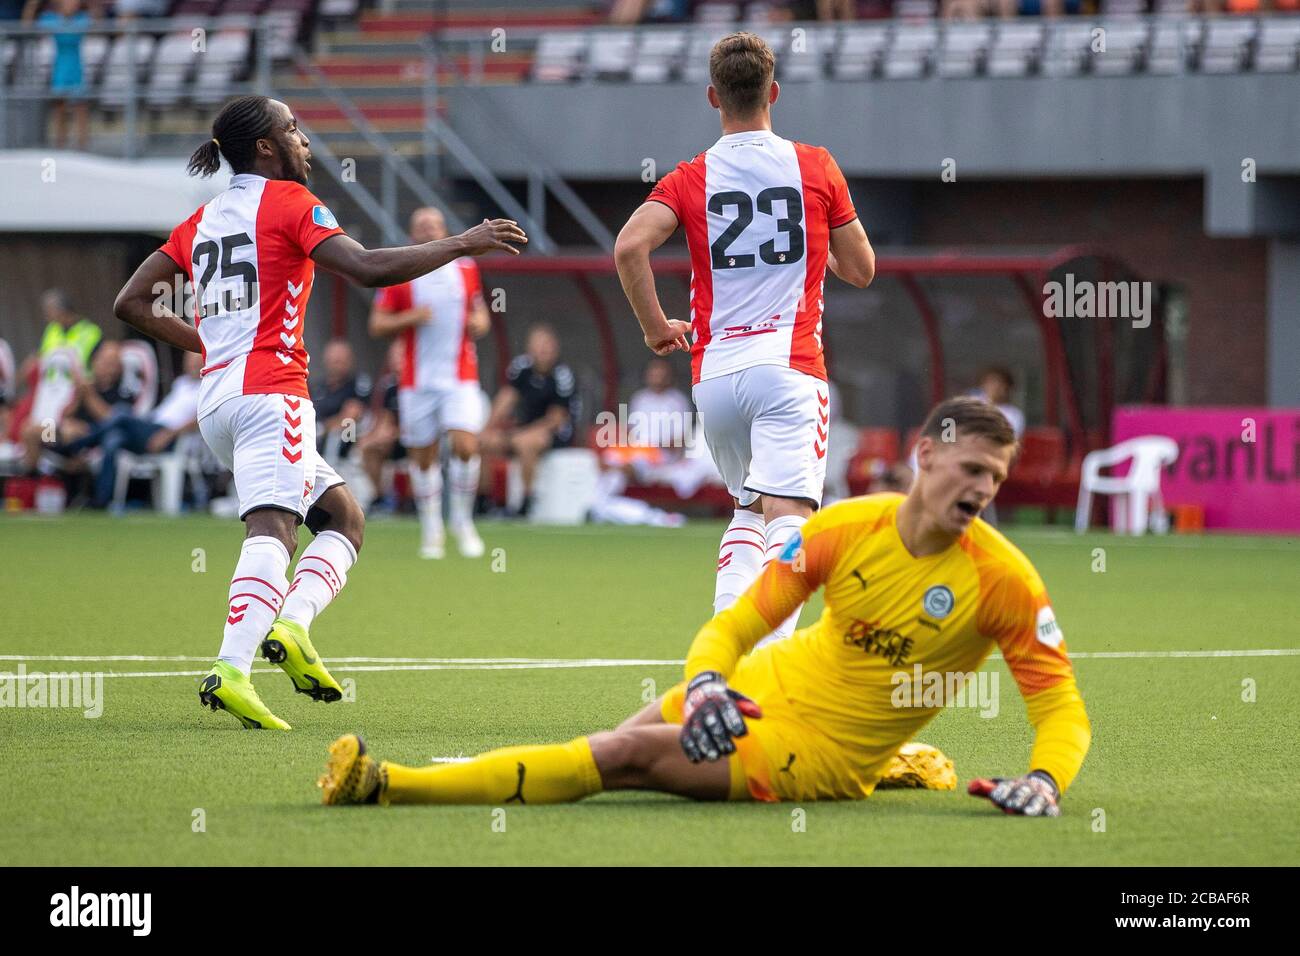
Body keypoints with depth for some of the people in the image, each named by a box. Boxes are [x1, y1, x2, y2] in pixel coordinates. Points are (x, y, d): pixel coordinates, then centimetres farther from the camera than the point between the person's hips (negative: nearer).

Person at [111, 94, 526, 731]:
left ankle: (289, 626, -10)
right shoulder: (287, 201, -1)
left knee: (342, 514, 13)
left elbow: (132, 303, 19)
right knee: (272, 529, -19)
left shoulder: (201, 220, 20)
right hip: (270, 390, -8)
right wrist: (463, 244, -6)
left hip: (215, 400, 8)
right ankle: (231, 671, -36)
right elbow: (368, 269, -13)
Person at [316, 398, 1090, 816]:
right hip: (774, 684, 5)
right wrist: (705, 685, -26)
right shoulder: (845, 528, -9)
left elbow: (1062, 705, -14)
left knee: (626, 756, -18)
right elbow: (736, 624, -5)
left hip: (822, 755, -5)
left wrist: (1046, 780, -34)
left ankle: (387, 785, -21)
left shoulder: (1004, 579, -17)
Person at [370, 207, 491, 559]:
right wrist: (410, 318, -17)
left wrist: (479, 323, -5)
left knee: (465, 446, -16)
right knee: (423, 456, 2)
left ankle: (462, 521, 2)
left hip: (460, 377, 1)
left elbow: (481, 316, 19)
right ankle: (431, 530, 15)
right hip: (417, 381, 0)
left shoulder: (466, 270, 8)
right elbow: (377, 324, 0)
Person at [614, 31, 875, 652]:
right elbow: (861, 270, 10)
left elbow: (630, 245, -12)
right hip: (789, 368, -3)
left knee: (747, 510, 23)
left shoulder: (690, 179, 5)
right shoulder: (816, 167, 4)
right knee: (788, 516, -13)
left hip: (713, 374, 3)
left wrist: (656, 326, 1)